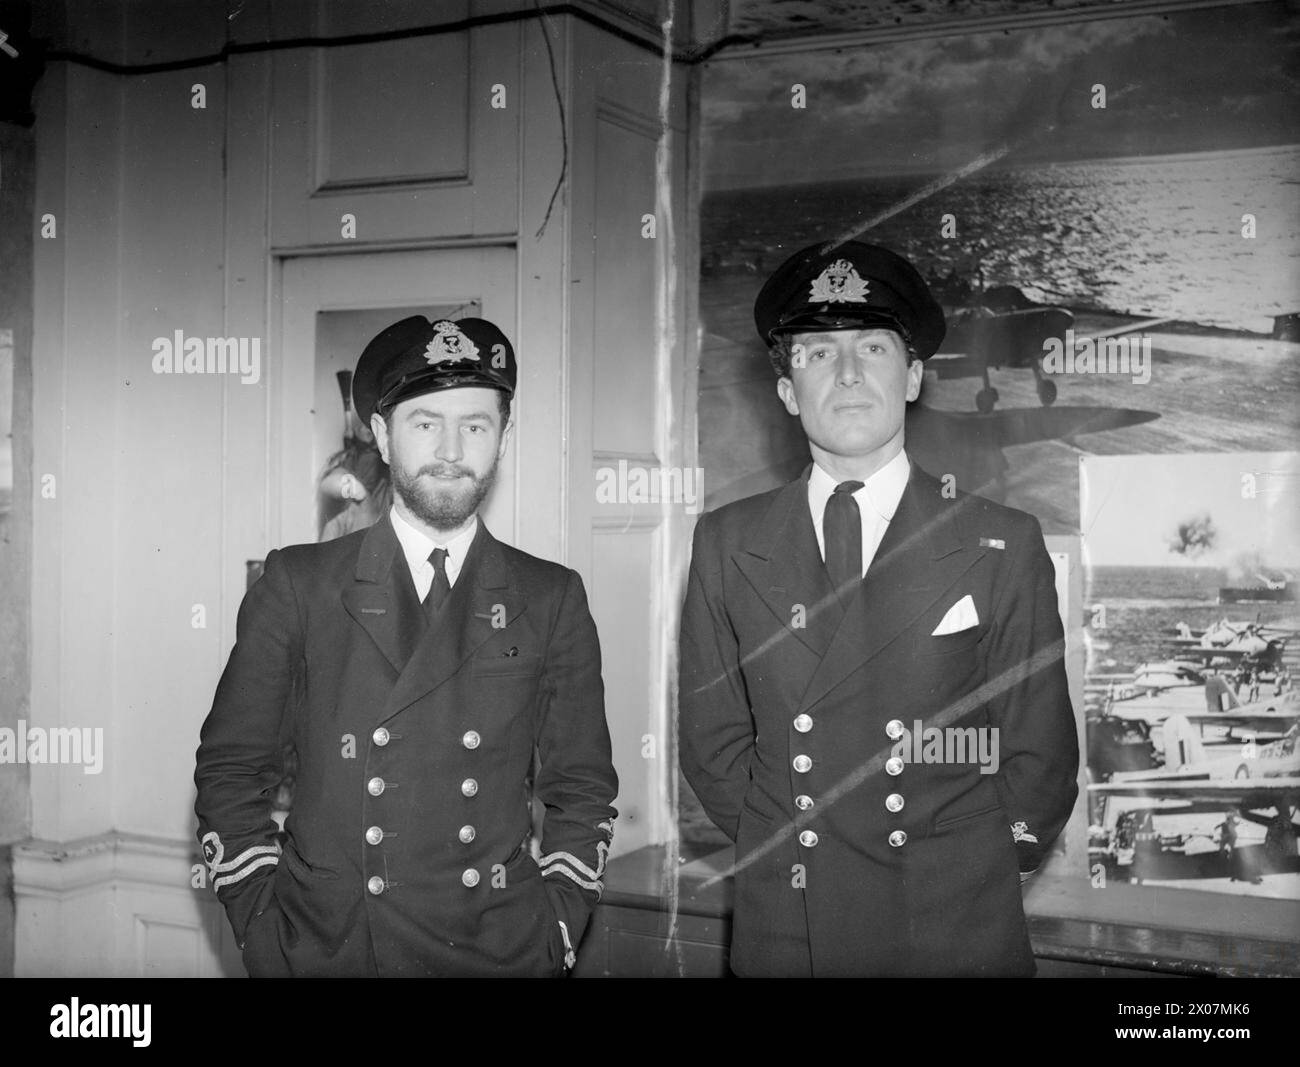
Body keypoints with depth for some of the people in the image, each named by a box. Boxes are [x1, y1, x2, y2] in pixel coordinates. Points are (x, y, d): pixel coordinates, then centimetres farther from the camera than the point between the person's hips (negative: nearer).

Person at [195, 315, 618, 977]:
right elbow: (229, 772, 2)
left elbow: (582, 791, 5)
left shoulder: (552, 600, 2)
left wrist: (553, 936, -3)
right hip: (322, 951, 0)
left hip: (498, 954, 1)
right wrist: (266, 935, -5)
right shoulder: (298, 585, 0)